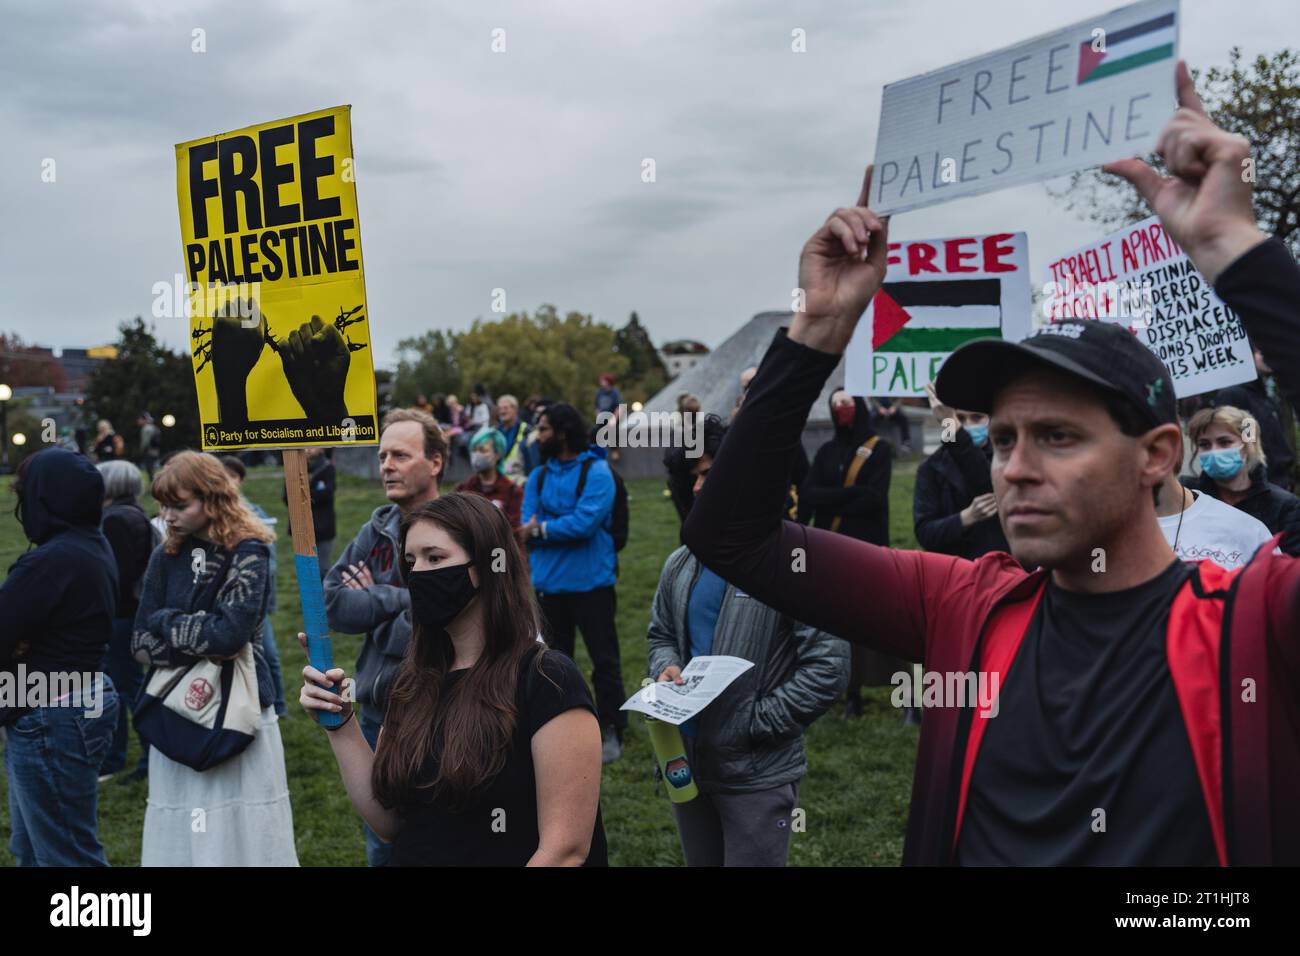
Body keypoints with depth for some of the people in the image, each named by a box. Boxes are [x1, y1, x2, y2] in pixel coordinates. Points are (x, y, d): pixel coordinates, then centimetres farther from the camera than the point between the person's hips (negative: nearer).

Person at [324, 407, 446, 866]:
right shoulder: (377, 531, 5)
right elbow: (331, 602, -5)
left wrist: (373, 601, -10)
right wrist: (401, 598, -17)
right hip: (378, 712, 6)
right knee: (381, 849, 20)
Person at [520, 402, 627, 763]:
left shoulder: (596, 472, -10)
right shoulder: (538, 476, 7)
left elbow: (584, 523, -21)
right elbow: (527, 531, -1)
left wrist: (541, 528, -11)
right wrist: (561, 531, -18)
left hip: (590, 583, -5)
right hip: (548, 582, 5)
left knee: (604, 660, 1)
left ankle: (612, 732, 12)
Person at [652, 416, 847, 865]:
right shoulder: (680, 565, 7)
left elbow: (829, 665, -17)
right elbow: (660, 634, 21)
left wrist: (757, 721, -17)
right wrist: (666, 668, -2)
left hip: (758, 774, -6)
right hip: (687, 761, 6)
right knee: (701, 862, 21)